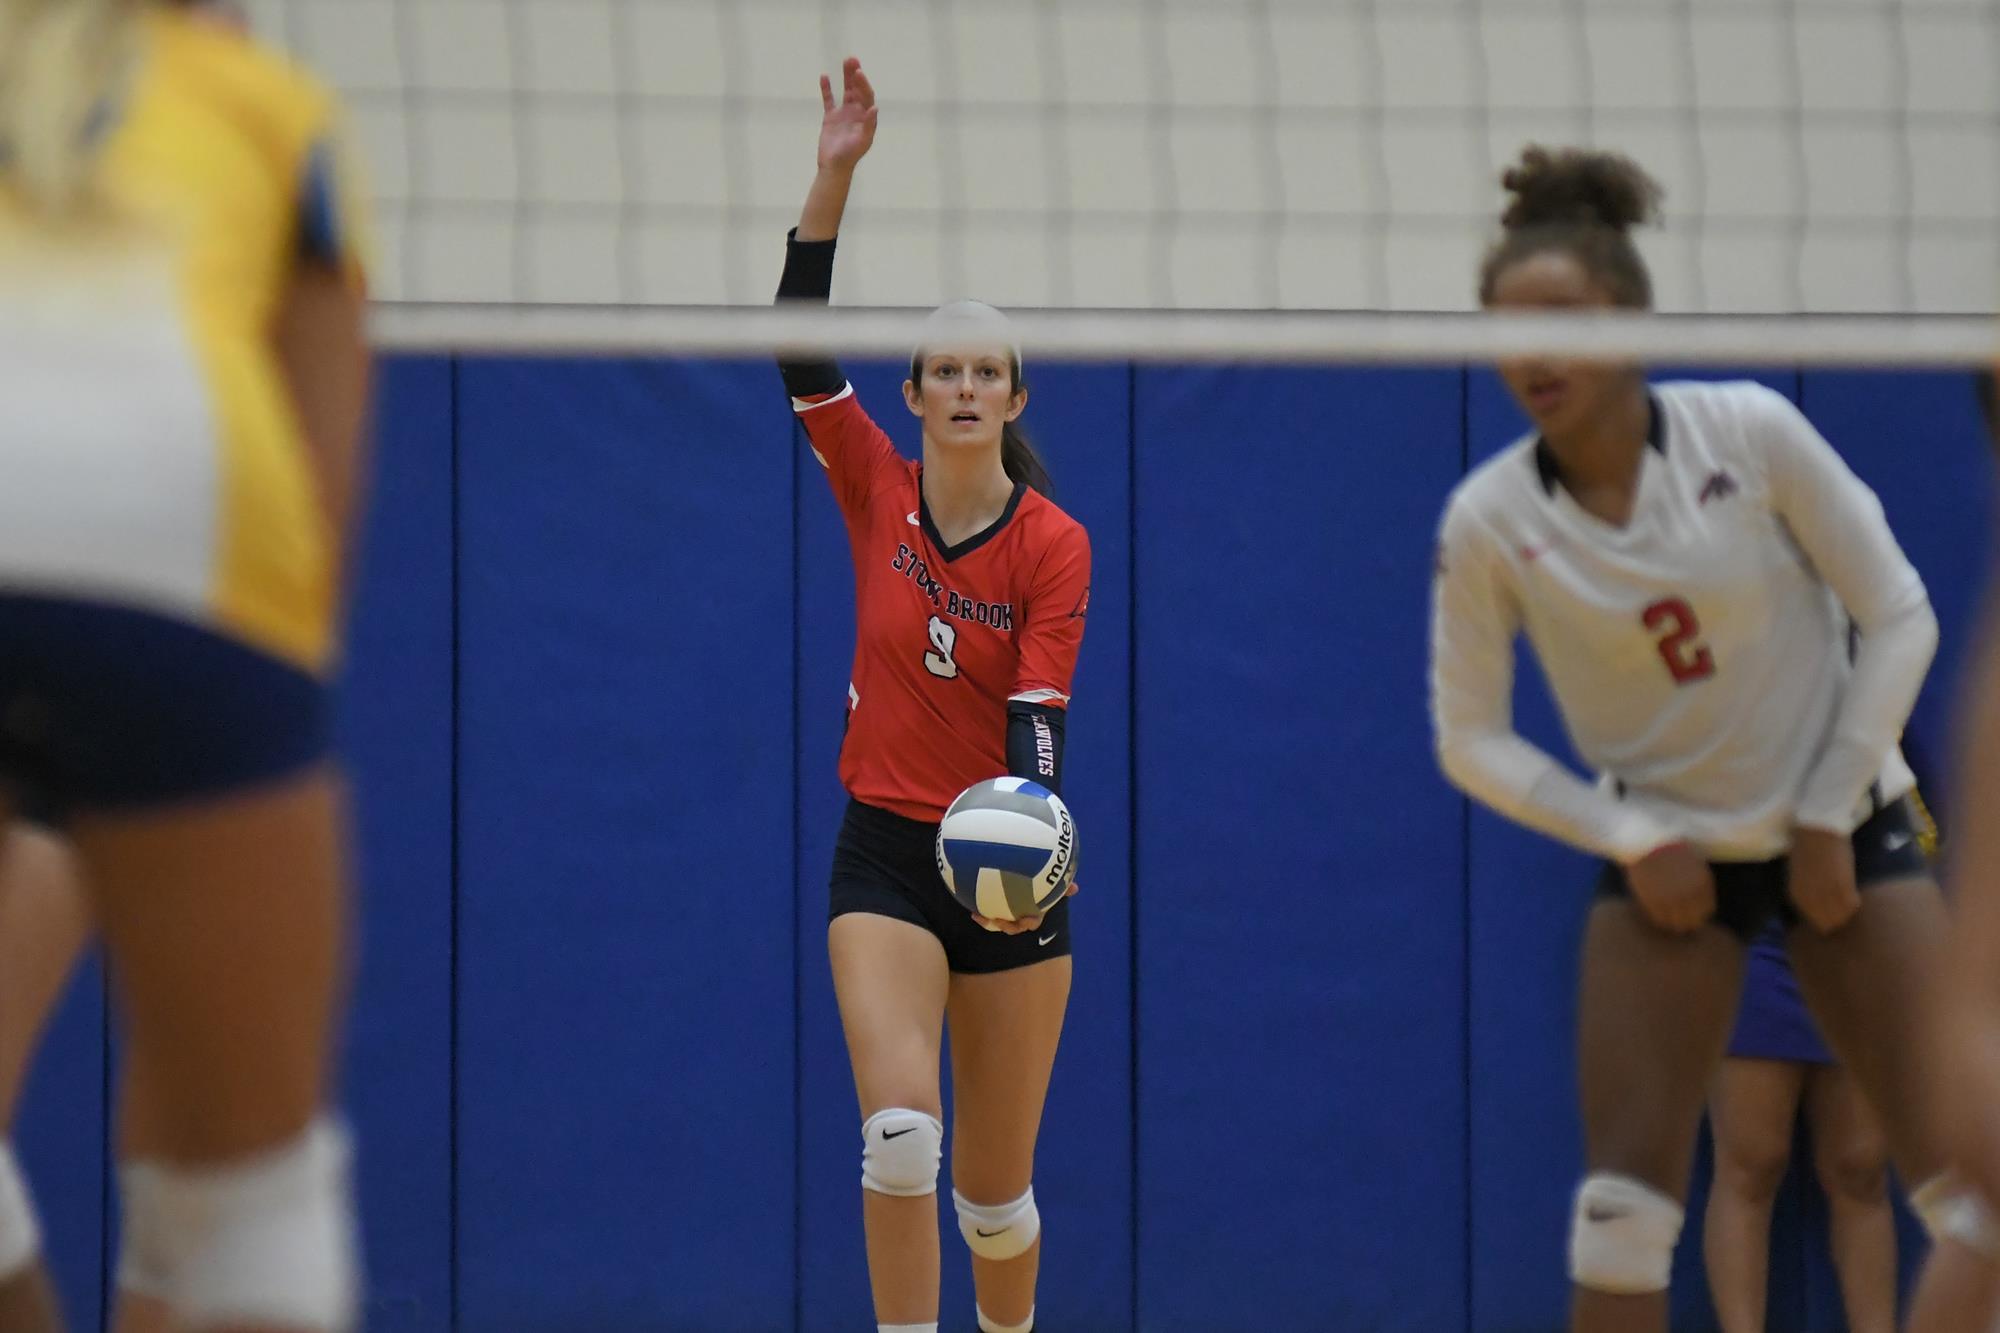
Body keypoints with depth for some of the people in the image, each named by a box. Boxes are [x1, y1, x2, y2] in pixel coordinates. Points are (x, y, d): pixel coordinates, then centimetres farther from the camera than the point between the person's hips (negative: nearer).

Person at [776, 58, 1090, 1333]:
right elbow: (803, 352, -10)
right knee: (899, 1130, -20)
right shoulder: (878, 492, 0)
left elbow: (1039, 714, -15)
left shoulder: (1055, 544, -7)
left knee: (996, 1186, 6)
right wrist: (835, 176, -19)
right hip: (886, 854, 1)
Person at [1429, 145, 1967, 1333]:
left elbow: (1900, 618, -7)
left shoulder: (1751, 432, -14)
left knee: (1962, 1176, -7)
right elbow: (1473, 741, -3)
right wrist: (1633, 842, -12)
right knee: (1623, 1203, -9)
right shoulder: (1489, 522, -11)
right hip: (1670, 856, 1)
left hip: (1840, 828, -1)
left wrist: (1828, 813, -9)